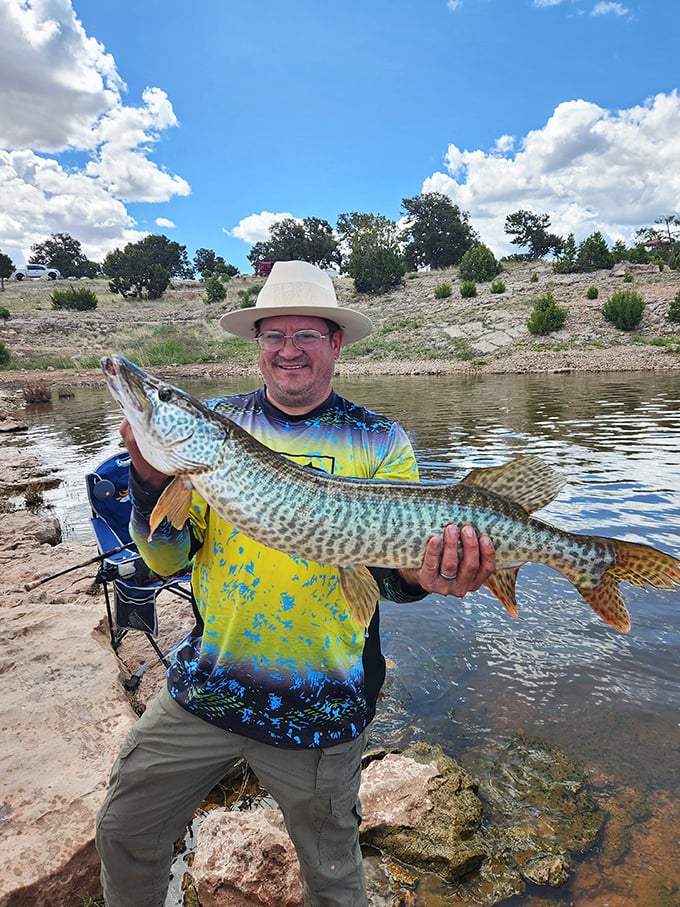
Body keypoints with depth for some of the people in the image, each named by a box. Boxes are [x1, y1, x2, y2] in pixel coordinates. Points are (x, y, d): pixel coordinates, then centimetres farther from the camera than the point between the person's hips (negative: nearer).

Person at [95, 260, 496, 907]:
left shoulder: (380, 442, -6)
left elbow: (387, 570, -9)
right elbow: (166, 559, -4)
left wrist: (421, 577, -31)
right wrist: (152, 477, -22)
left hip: (321, 703, -2)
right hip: (206, 685, 3)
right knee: (123, 830, 19)